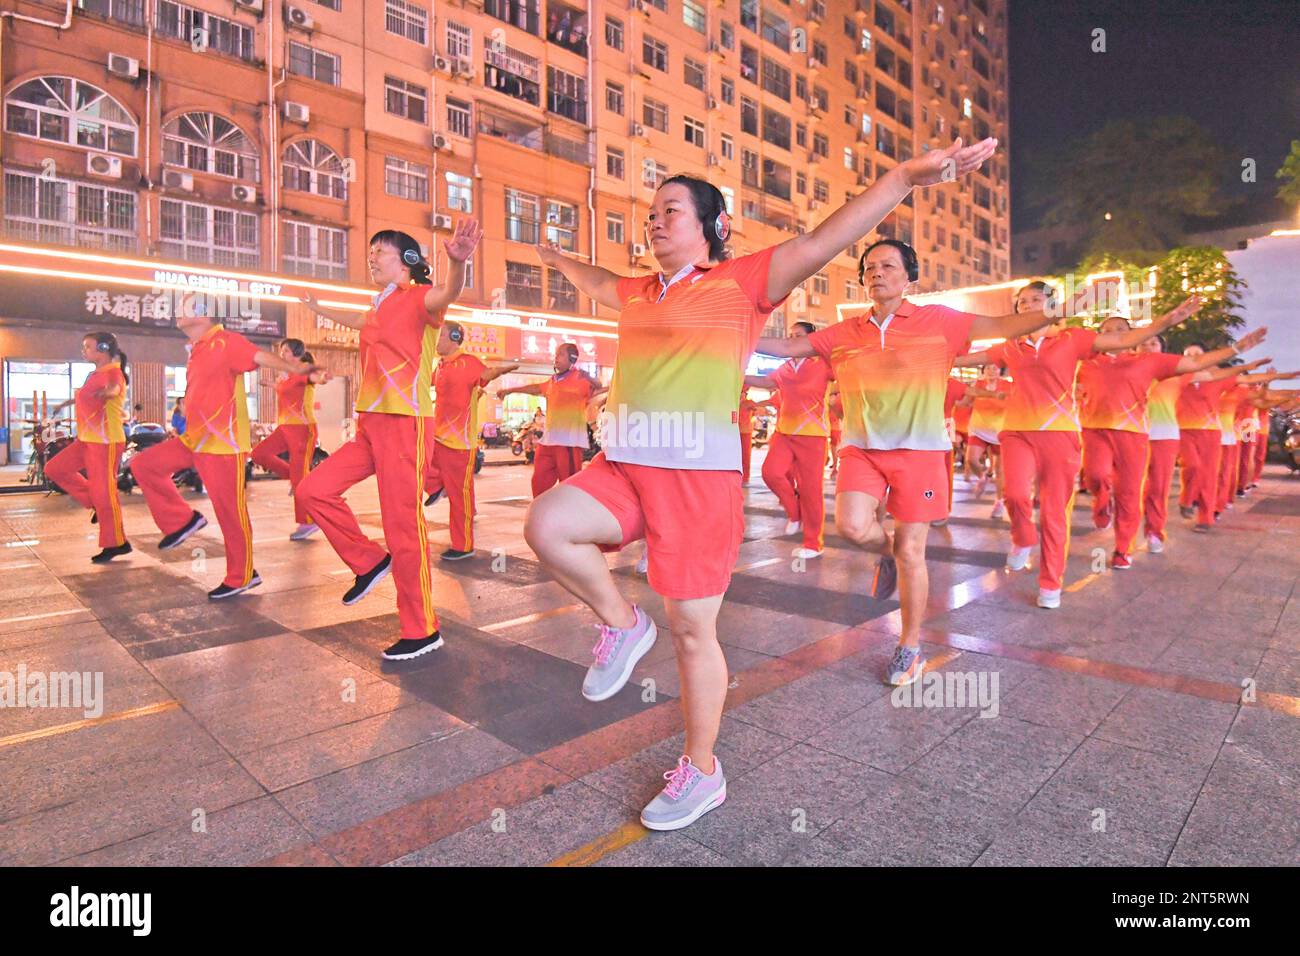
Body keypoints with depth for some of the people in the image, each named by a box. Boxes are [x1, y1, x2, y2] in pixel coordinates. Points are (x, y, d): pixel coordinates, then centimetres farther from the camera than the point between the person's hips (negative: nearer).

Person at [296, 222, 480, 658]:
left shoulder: (416, 297, -4)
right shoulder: (379, 309, 21)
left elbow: (446, 294, -28)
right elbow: (358, 321, 46)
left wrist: (457, 262, -50)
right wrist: (318, 308, 63)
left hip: (405, 423, -9)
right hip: (371, 425, 9)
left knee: (403, 526, -8)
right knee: (313, 490, 8)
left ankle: (423, 631, 2)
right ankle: (369, 561, 20)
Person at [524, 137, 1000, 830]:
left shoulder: (739, 281, 1)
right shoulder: (639, 293, 20)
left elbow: (820, 243, -9)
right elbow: (596, 283, 42)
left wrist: (903, 178, -19)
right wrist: (556, 258, 59)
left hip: (700, 475, -6)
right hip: (624, 467, 6)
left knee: (692, 631, 2)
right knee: (546, 525, -21)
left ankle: (701, 772, 23)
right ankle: (621, 624, 6)